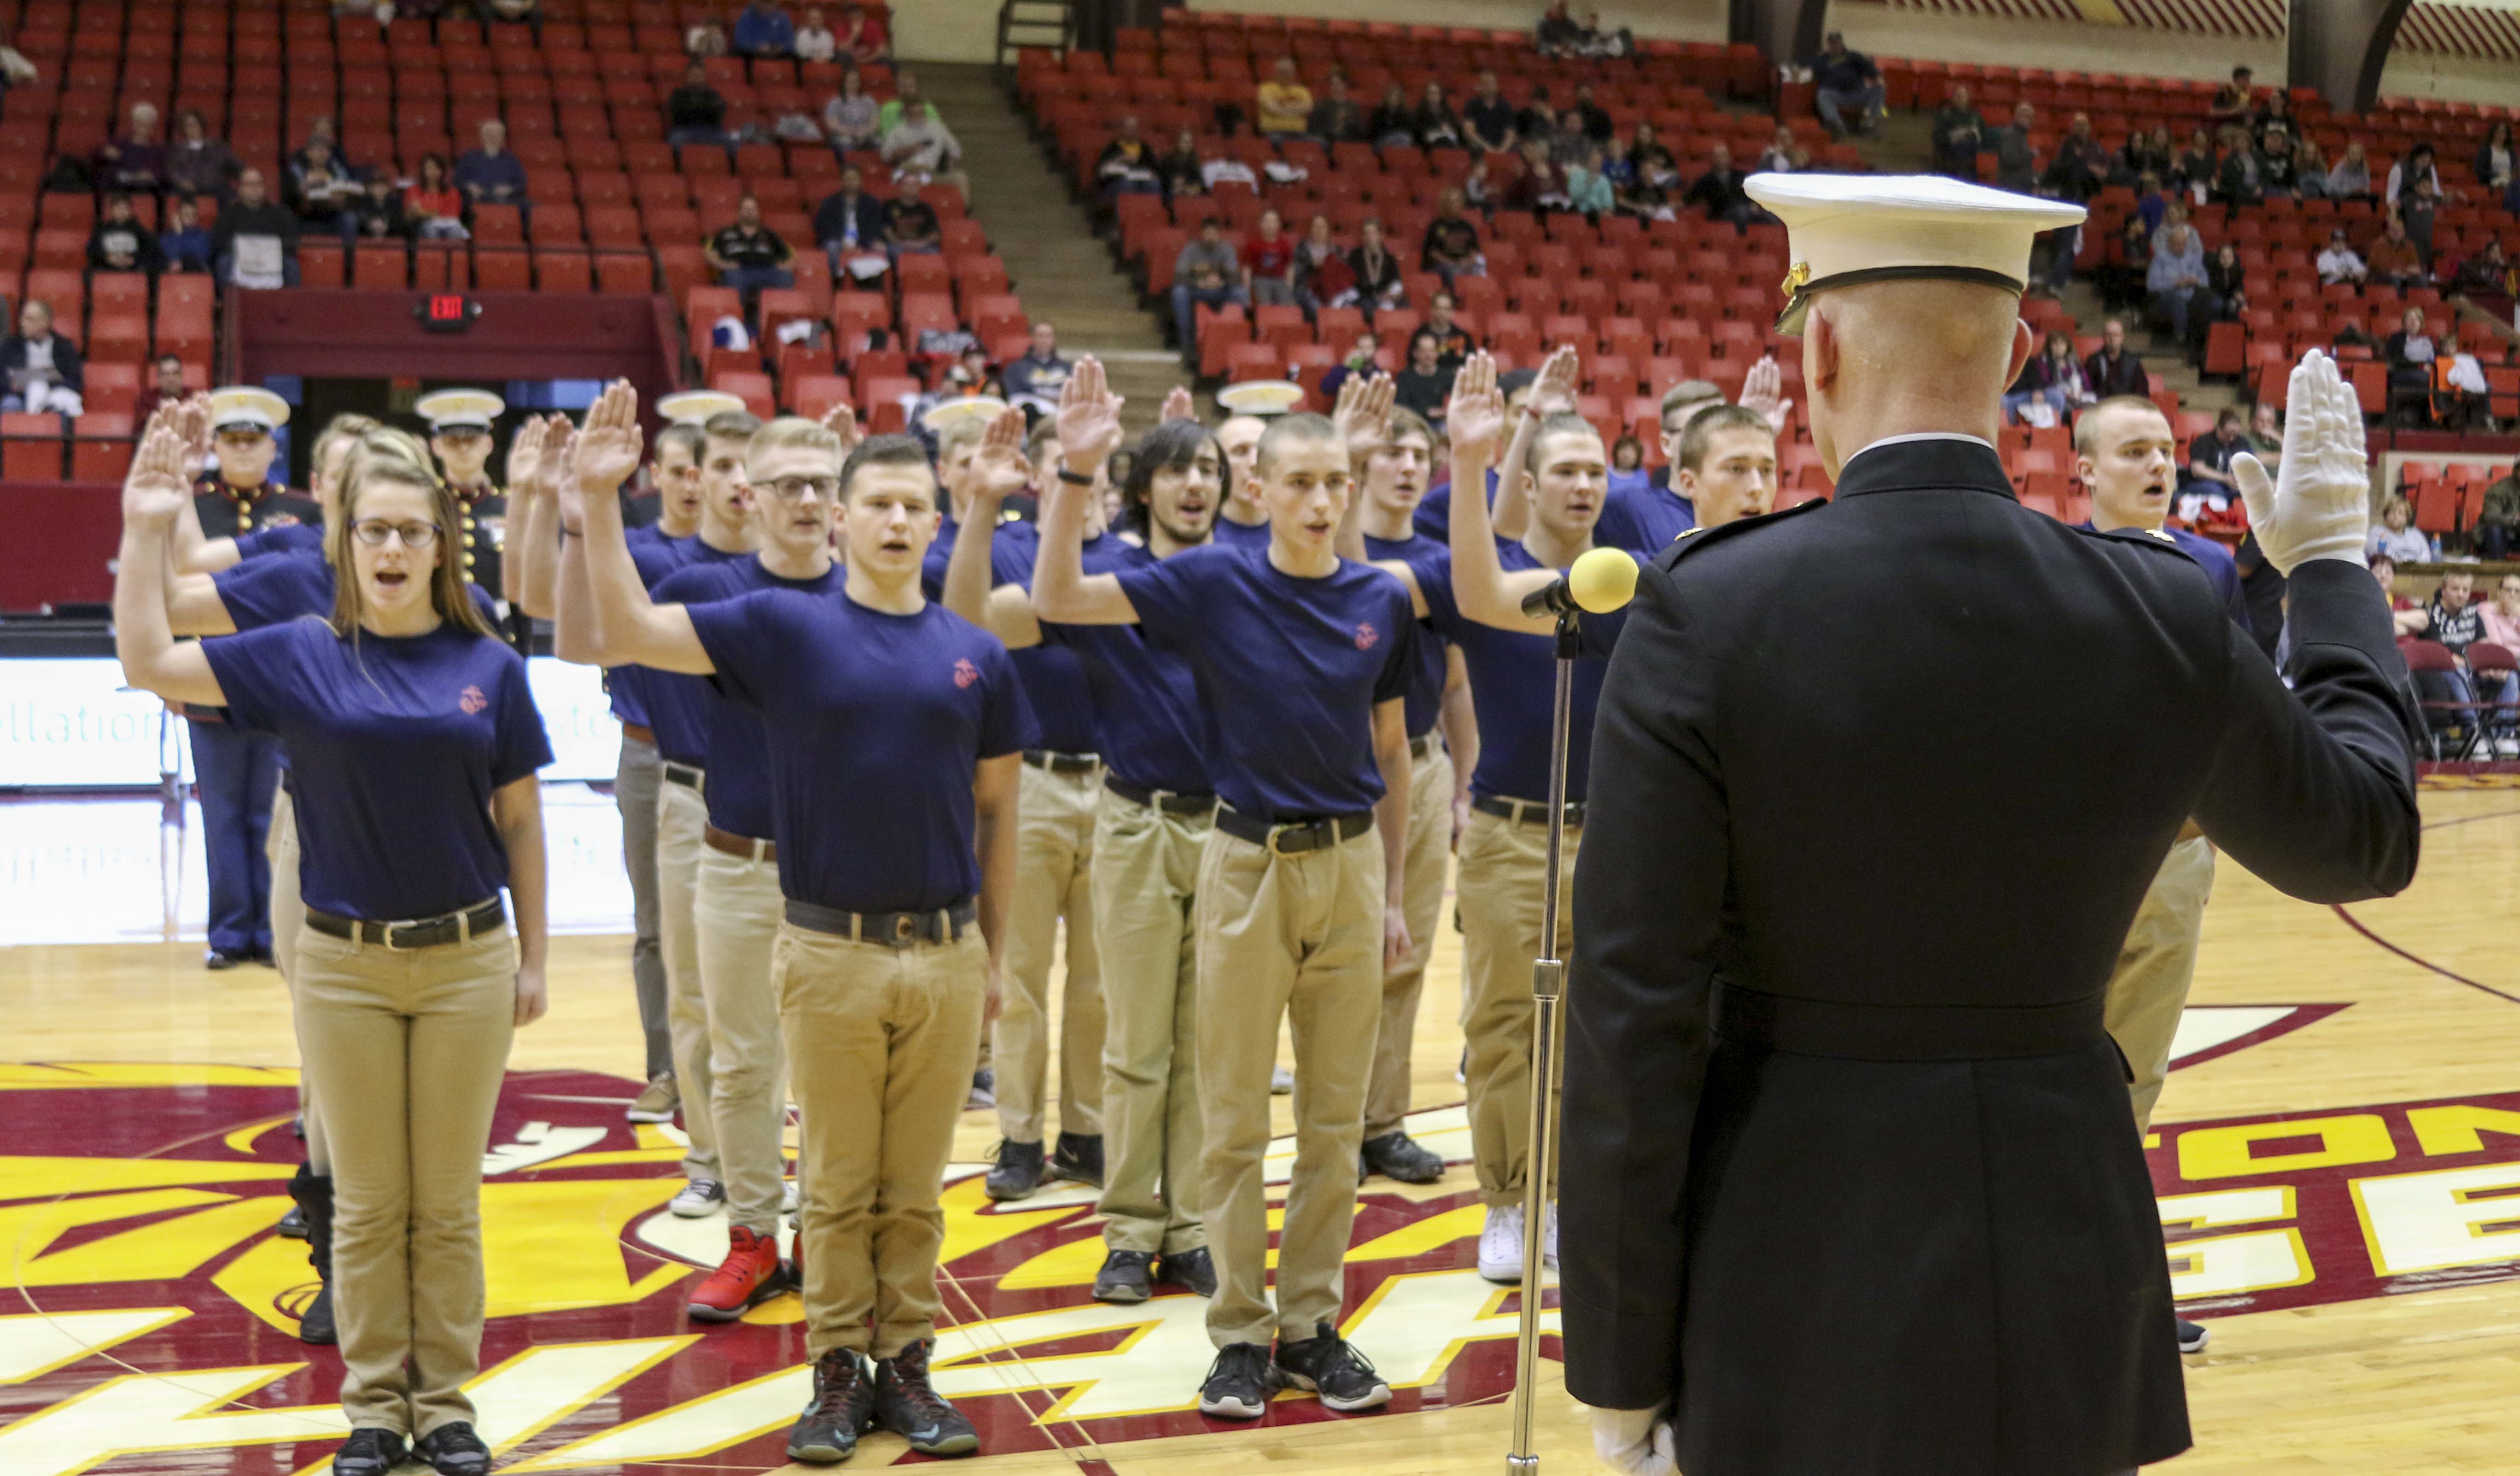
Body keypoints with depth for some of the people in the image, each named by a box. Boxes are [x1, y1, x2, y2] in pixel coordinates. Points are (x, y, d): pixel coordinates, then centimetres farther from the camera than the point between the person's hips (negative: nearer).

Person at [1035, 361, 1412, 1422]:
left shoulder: (1383, 599, 2)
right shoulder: (1215, 583, -5)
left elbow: (1391, 751, 10)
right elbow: (1058, 598, -11)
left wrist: (1395, 891, 10)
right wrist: (1077, 473, -22)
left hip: (1351, 864, 2)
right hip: (1250, 862, -2)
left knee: (1335, 1119, 8)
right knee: (1235, 1118, 5)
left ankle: (1312, 1323, 21)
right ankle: (1241, 1331, 16)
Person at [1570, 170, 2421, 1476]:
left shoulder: (1705, 613, -15)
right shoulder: (2163, 616, -6)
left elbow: (1635, 1023, -14)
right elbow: (2364, 836, 13)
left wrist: (1621, 1368, -4)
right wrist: (2330, 567, 26)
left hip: (1796, 1295, -3)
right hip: (2066, 1283, 3)